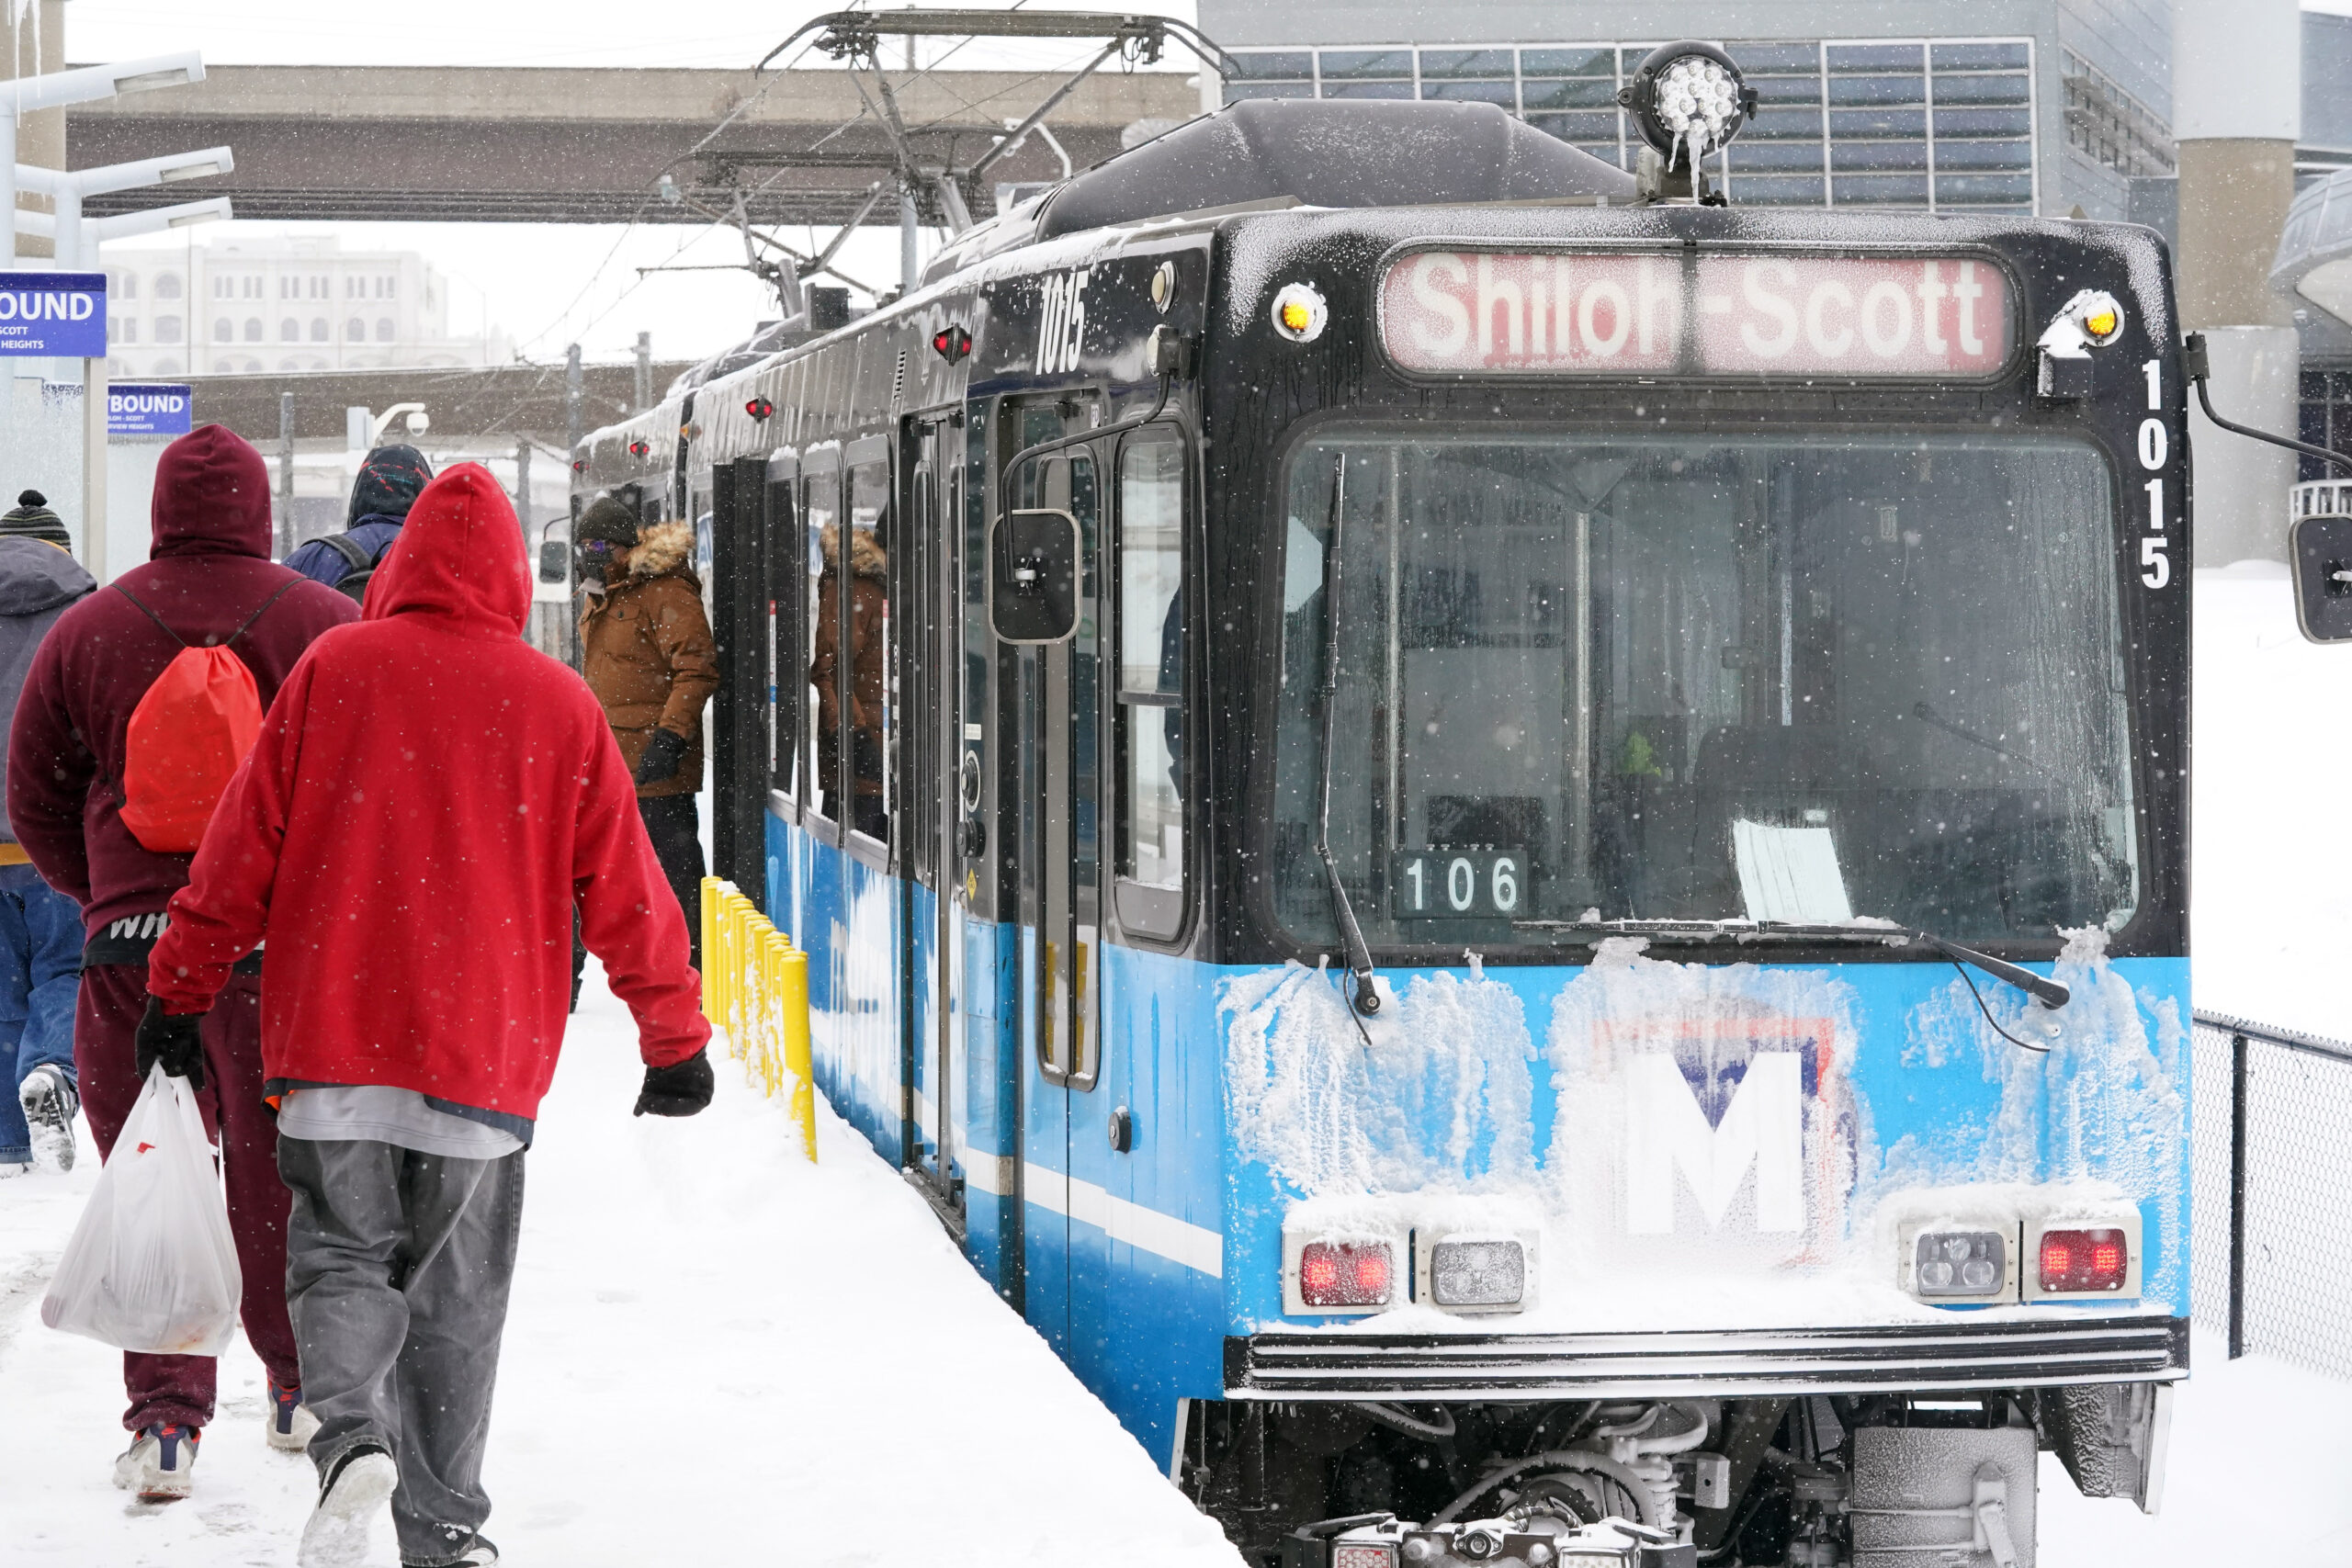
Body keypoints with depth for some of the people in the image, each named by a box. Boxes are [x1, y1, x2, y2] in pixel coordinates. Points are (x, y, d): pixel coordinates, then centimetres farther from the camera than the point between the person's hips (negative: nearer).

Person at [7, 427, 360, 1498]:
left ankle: (167, 1416, 0)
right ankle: (304, 1388, 24)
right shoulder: (329, 626, -3)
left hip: (131, 940, 0)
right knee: (283, 1174, 13)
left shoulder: (87, 632, 1)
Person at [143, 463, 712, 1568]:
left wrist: (180, 987, 10)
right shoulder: (559, 704, 2)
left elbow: (245, 845, 1)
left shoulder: (332, 670, 0)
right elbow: (625, 892, 6)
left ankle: (352, 1434, -19)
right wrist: (676, 1041, 16)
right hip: (486, 1055, 1)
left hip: (334, 1032, -1)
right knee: (455, 1296, 12)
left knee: (340, 1257, 9)